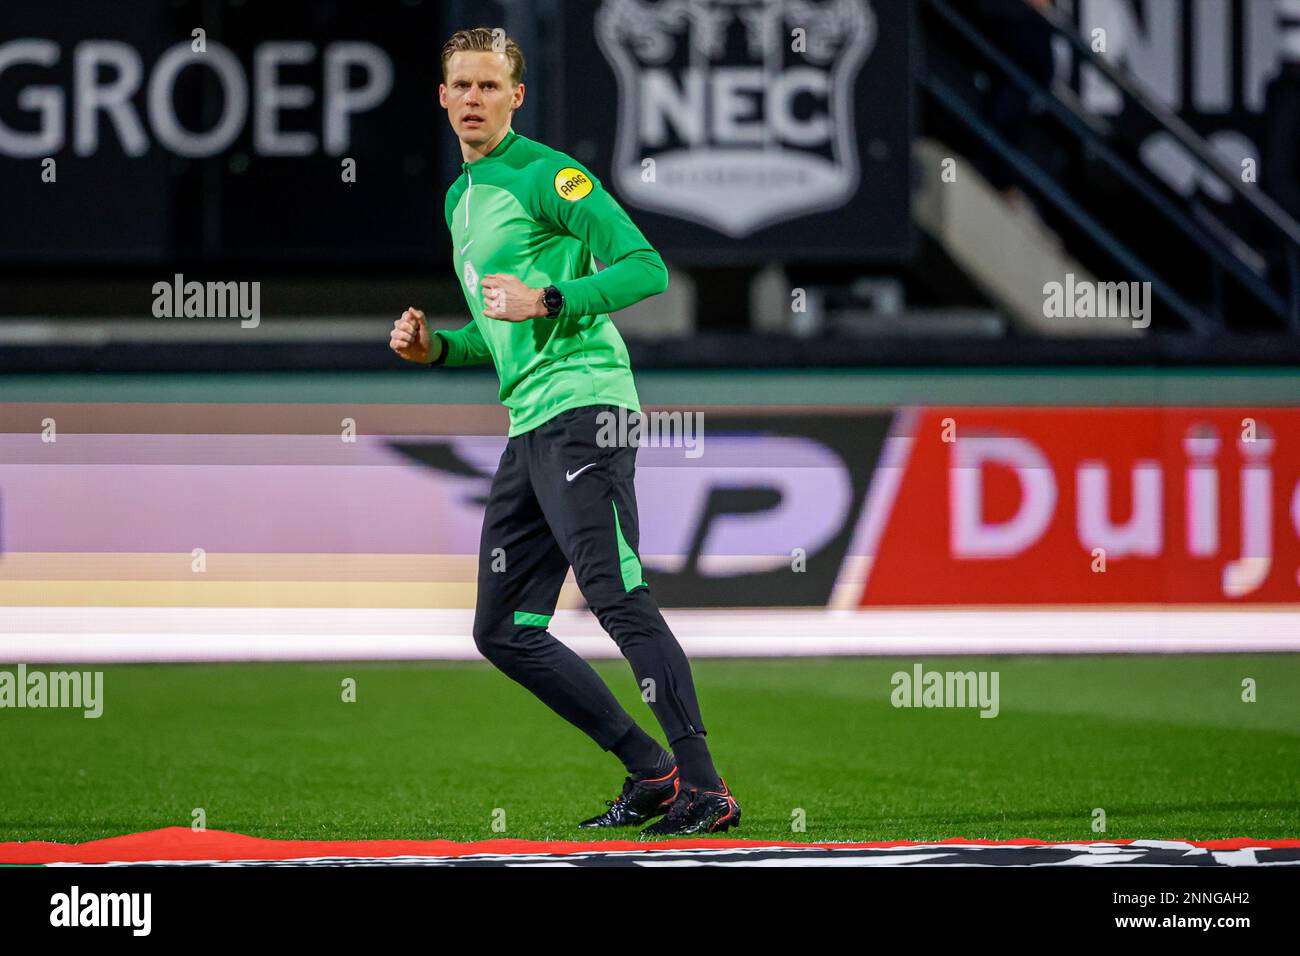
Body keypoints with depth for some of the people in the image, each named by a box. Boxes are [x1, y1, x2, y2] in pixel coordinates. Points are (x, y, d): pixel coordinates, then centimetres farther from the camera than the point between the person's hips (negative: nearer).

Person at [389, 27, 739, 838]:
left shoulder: (546, 176, -6)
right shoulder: (462, 198, 22)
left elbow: (646, 267, -14)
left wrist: (546, 299, -21)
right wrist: (437, 348, 13)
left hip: (582, 409, -10)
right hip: (528, 427, 10)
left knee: (619, 598, -17)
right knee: (504, 632, 7)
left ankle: (706, 791, -16)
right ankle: (651, 771, 10)